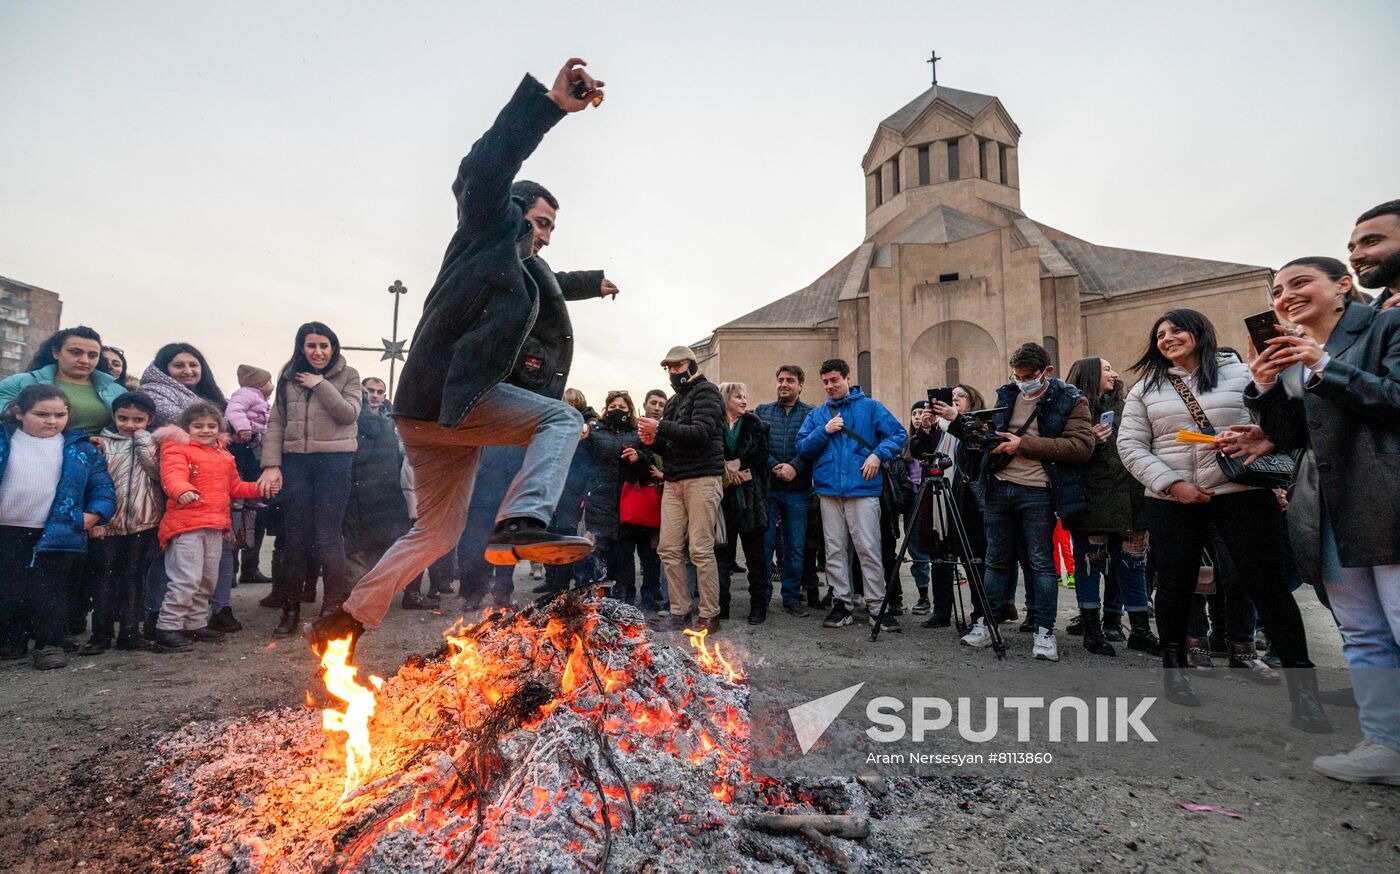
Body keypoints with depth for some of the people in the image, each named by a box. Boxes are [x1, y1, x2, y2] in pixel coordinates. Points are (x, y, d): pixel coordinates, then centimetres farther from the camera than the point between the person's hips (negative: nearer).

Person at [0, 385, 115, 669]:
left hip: (56, 534, -1)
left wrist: (95, 513, -11)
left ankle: (49, 645, 17)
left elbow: (102, 486, 3)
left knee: (47, 593, 6)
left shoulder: (80, 448, 2)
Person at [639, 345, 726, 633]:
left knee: (701, 550, -7)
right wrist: (653, 440, 2)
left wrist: (661, 428, -16)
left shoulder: (706, 391, 0)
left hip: (703, 478, -8)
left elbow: (700, 433, -16)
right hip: (673, 482, 8)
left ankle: (709, 615, 3)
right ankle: (680, 612, 11)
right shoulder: (673, 401, 23)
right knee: (668, 549, 2)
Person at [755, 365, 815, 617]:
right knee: (764, 543, 1)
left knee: (795, 546, 5)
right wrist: (775, 467, -12)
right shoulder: (762, 411, 11)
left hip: (797, 490, 0)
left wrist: (795, 467, -17)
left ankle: (792, 597, 17)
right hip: (767, 487, 1)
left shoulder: (811, 414, 6)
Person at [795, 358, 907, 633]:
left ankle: (878, 605, 4)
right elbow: (802, 447, 8)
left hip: (863, 488, -3)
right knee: (835, 551, 7)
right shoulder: (817, 414, 16)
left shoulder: (870, 407, 7)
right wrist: (824, 431, -6)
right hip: (829, 490, 4)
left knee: (869, 549, -5)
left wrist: (878, 455, -13)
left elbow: (899, 434, 2)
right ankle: (842, 603, 16)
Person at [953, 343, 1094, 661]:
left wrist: (1024, 445, -17)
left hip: (1037, 492, -4)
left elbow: (1082, 446, -14)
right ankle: (984, 624, 17)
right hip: (998, 488, 5)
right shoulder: (1007, 395, 12)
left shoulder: (1070, 400, -3)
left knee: (1041, 562, 1)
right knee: (996, 560, 10)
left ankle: (1045, 632, 10)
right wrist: (961, 424, 2)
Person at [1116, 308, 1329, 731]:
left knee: (1268, 584, -1)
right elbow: (1130, 446, 2)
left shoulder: (1239, 374, 7)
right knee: (1175, 585, 7)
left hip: (1243, 493, -1)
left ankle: (1302, 684, 9)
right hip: (1171, 501, 1)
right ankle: (1173, 665, 26)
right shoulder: (1145, 388, 9)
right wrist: (1172, 483, -10)